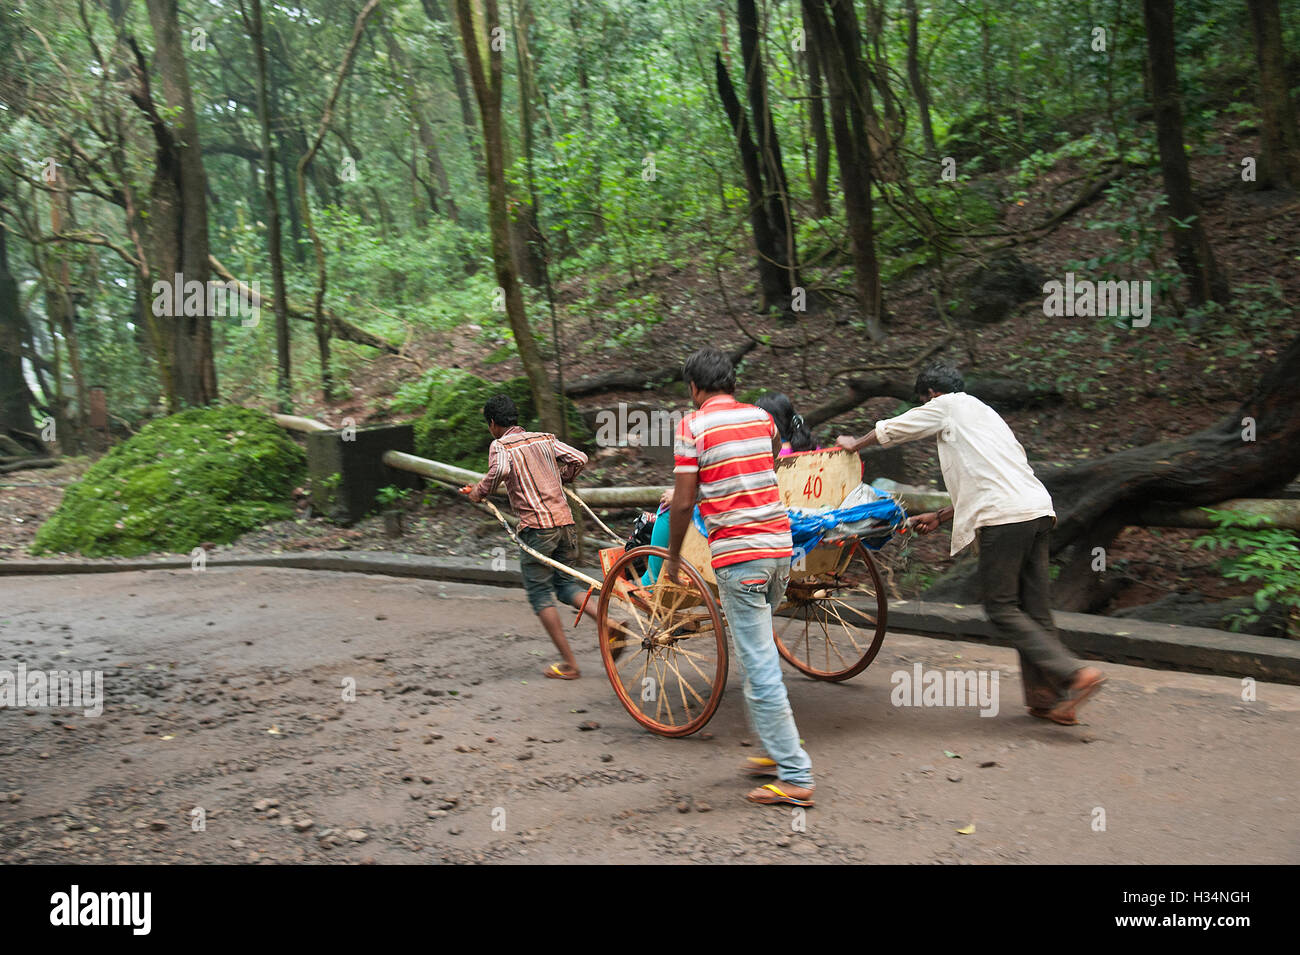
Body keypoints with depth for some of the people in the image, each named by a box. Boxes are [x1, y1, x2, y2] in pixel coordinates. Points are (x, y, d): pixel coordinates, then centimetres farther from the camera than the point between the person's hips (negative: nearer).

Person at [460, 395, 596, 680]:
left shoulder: (500, 445, -1)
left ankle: (569, 664, 5)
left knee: (540, 594, 5)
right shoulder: (545, 438, 15)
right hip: (564, 520, 6)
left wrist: (478, 492, -7)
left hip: (536, 526, -6)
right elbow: (579, 458, 7)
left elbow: (500, 469, -23)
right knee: (564, 582, 19)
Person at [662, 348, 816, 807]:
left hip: (737, 554, -7)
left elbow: (683, 503, -8)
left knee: (759, 667, -3)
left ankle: (795, 777, 1)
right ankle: (778, 751, 25)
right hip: (780, 544, 7)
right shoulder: (761, 417, 12)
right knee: (759, 652, 21)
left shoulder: (693, 426, -5)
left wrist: (673, 557, 6)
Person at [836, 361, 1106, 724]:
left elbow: (891, 429, 17)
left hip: (1004, 517, -8)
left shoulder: (948, 406, 8)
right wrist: (939, 516, 40)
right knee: (1034, 610, 10)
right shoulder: (985, 413, 31)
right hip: (1038, 511, 8)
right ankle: (1046, 698, 11)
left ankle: (1075, 673, -12)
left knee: (1001, 607, -3)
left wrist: (853, 444, 35)